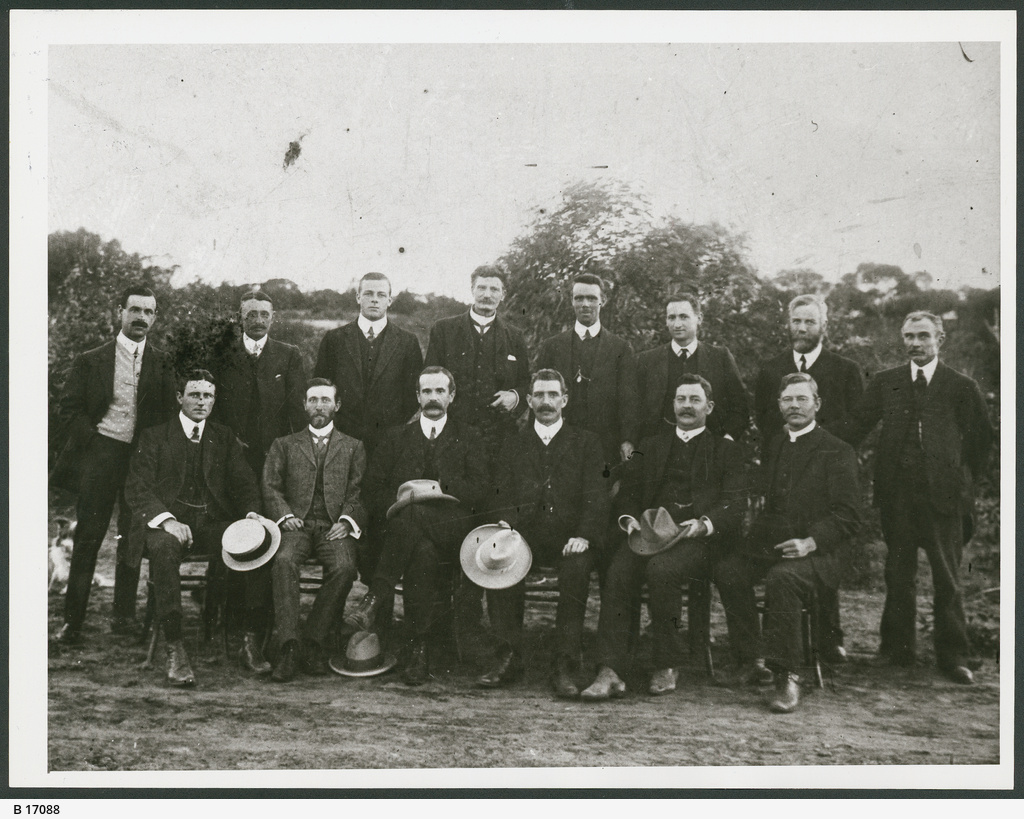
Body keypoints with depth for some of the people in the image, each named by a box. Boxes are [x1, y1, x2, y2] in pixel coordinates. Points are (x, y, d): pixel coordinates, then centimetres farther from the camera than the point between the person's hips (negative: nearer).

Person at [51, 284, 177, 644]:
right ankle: (73, 621, 4)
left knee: (132, 538, 5)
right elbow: (69, 409, 4)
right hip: (100, 453, -1)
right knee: (88, 537, -2)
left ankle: (124, 614, 17)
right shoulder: (91, 361, 7)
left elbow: (169, 413, 7)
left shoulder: (163, 364, 9)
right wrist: (93, 439, -7)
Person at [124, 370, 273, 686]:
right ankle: (174, 649, -33)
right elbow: (137, 489, -1)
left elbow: (244, 483, 12)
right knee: (163, 547, -38)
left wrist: (251, 512, -12)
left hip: (214, 523, 2)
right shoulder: (153, 437, 10)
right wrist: (166, 519, -20)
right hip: (169, 522, -2)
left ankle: (250, 642, -17)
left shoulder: (225, 438, 19)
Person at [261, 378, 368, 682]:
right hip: (297, 525, 0)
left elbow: (358, 492, 10)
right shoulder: (284, 445, 22)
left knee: (344, 567, -32)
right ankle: (288, 646, -33)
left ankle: (313, 640, -19)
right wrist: (284, 515, -7)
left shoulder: (353, 447, 21)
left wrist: (346, 521, -9)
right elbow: (270, 487, 11)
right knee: (284, 561, -34)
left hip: (335, 526, 0)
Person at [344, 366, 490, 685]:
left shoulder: (468, 438, 19)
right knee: (423, 553, -37)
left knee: (412, 513, -37)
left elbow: (479, 491, 4)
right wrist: (394, 504, -8)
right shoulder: (397, 437, 24)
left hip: (452, 526, -1)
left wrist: (438, 488, -11)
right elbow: (372, 488, 14)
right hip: (404, 527, 2)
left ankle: (376, 599, -36)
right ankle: (423, 645, -33)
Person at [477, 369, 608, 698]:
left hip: (569, 536, -1)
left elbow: (596, 497, 3)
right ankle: (508, 657, -18)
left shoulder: (586, 442, 13)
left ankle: (565, 667, -25)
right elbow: (503, 498, 10)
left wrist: (584, 536, -15)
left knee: (577, 569, -34)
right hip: (525, 533, 2)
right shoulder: (514, 444, 19)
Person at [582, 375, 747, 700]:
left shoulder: (726, 451, 17)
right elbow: (628, 493, 19)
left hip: (699, 539, -3)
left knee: (661, 568, -34)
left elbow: (734, 504, 5)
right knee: (618, 571, -29)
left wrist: (705, 523, -14)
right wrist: (630, 519, -3)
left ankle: (667, 666, -19)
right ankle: (609, 671, -31)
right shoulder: (651, 447, 27)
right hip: (650, 535, 3)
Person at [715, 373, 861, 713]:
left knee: (781, 578, -36)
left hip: (816, 553, -5)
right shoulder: (774, 445, 21)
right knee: (727, 571, -24)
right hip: (767, 545, 5)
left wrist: (811, 542, -19)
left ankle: (787, 676, -24)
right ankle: (754, 660, -12)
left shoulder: (837, 452, 1)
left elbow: (847, 516, -5)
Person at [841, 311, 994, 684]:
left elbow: (982, 437, 11)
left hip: (943, 496, -2)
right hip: (897, 495, 2)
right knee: (898, 575, 8)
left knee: (948, 578, 3)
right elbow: (856, 427, 8)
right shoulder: (885, 383, 8)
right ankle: (899, 649, 19)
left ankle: (953, 656, 12)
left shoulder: (961, 387, 3)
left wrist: (964, 479, 8)